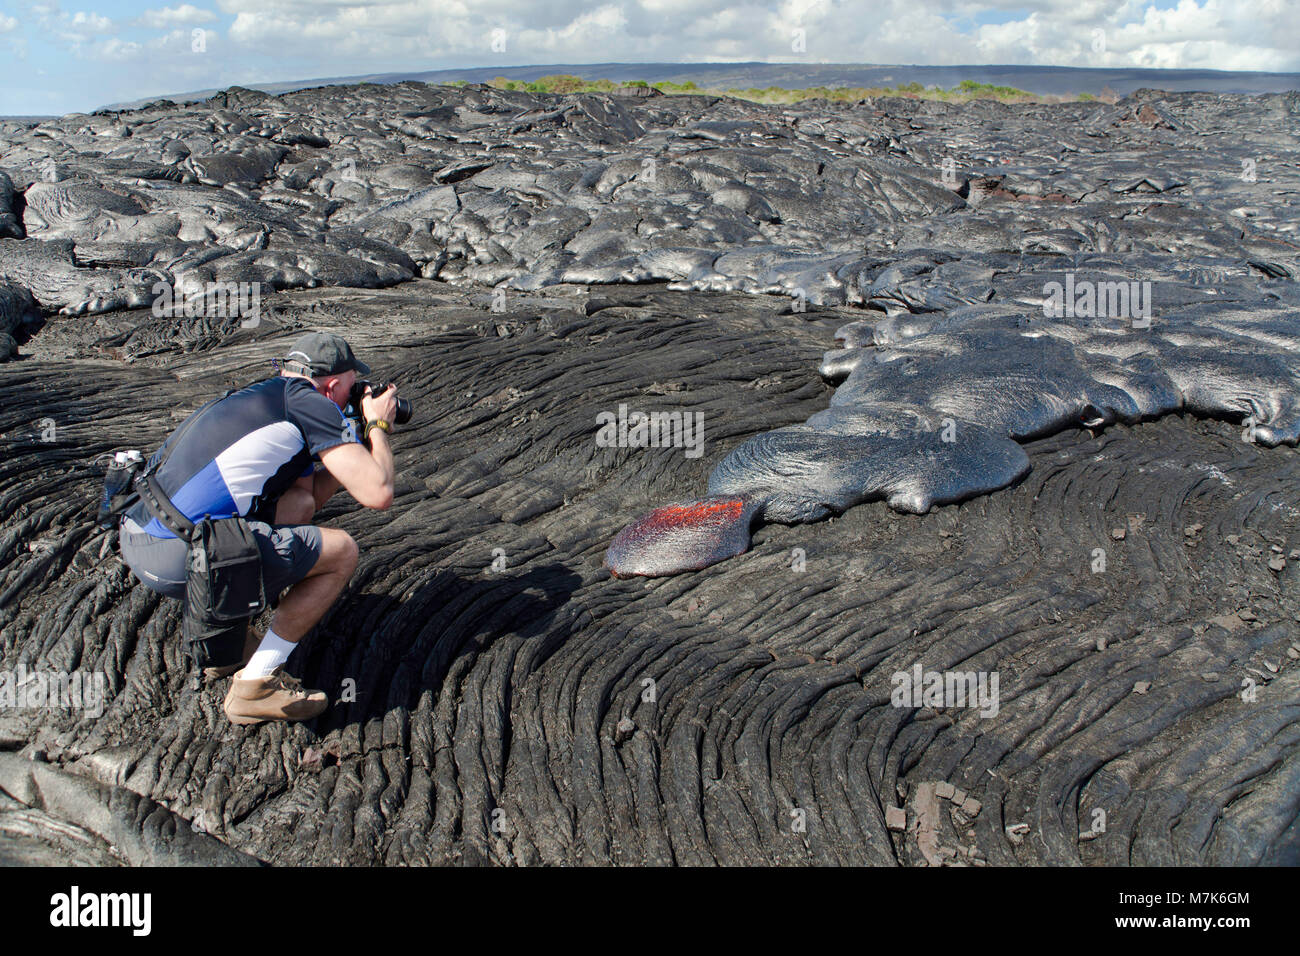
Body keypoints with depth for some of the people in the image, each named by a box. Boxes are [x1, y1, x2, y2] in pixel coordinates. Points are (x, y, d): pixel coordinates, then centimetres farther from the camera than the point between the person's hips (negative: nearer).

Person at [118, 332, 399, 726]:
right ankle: (254, 688, 2)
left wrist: (352, 437, 28)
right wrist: (378, 425, 9)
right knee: (341, 551, 1)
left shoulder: (258, 397, 24)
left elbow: (310, 498, 28)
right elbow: (378, 494, -8)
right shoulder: (309, 403, -2)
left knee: (297, 505, 23)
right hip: (182, 558, -9)